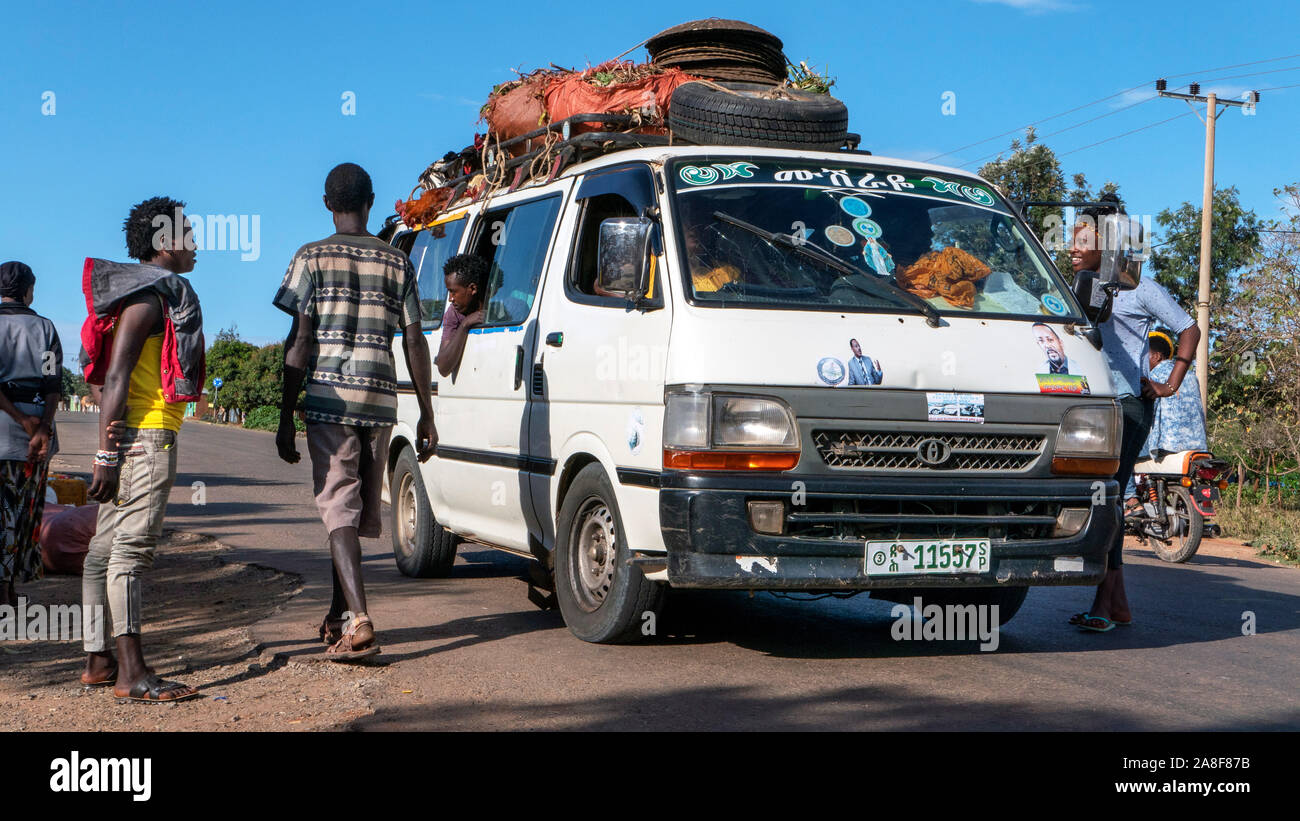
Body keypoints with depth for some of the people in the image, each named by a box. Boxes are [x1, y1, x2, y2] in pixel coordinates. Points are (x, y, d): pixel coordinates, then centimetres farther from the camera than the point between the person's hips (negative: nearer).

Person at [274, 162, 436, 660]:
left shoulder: (312, 258, 1)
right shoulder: (396, 262, 9)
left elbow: (298, 342, -5)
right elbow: (414, 343, 6)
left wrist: (285, 418, -2)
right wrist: (427, 415, 12)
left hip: (329, 399, -3)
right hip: (380, 401, 3)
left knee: (339, 509, -4)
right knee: (360, 509, 15)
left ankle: (359, 622, -18)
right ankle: (338, 616, 27)